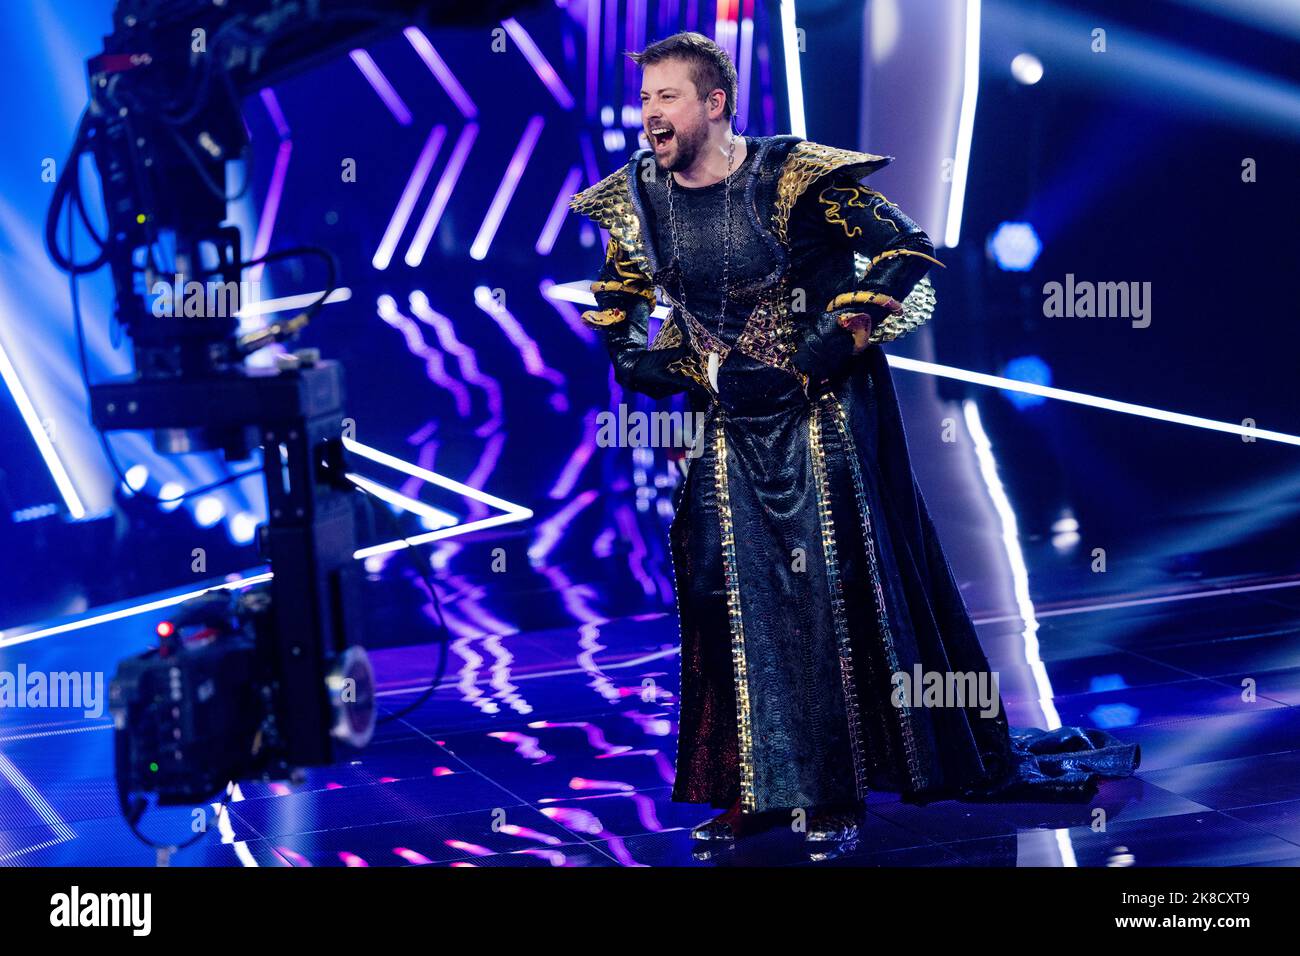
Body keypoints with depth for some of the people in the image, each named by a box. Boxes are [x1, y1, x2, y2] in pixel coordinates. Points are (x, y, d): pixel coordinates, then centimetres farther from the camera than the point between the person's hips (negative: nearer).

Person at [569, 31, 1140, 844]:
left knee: (834, 585, 0)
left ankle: (835, 790, 10)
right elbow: (615, 299, 18)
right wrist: (639, 360, 0)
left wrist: (812, 362, -20)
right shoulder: (637, 198, -1)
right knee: (728, 591, 3)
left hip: (821, 413, -5)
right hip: (723, 422, 5)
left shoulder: (793, 179, -18)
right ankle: (760, 789, 13)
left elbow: (907, 252, -19)